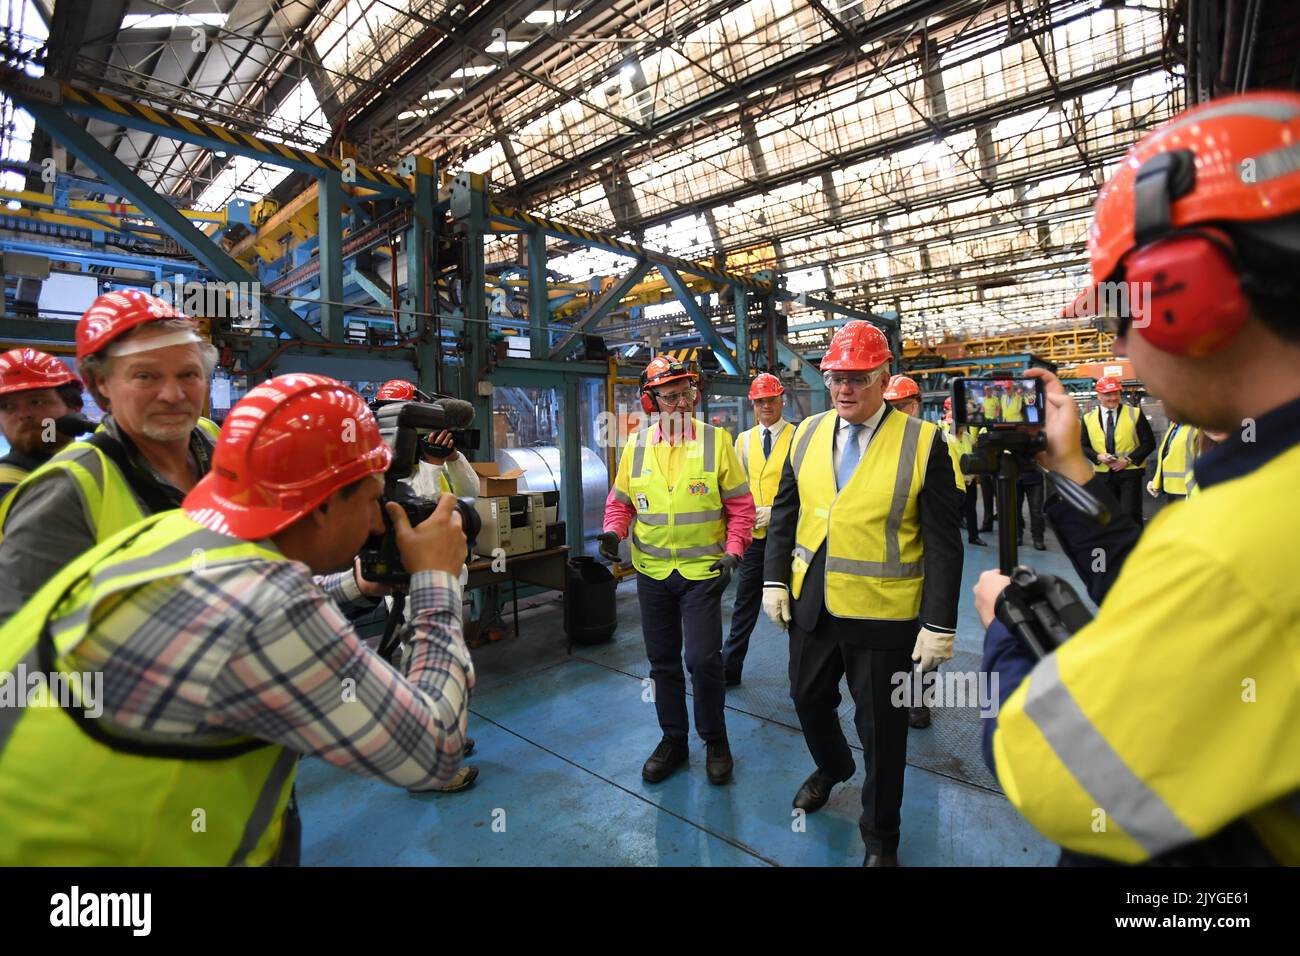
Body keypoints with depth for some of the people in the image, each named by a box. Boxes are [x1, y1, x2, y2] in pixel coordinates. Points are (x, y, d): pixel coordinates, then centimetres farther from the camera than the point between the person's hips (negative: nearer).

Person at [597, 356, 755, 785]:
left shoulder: (716, 440, -5)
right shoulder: (636, 444, 3)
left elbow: (741, 505, -1)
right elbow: (621, 501, 11)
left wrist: (733, 551, -12)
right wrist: (613, 531, -7)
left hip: (702, 570, -3)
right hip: (651, 571, 4)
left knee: (703, 658, -5)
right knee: (662, 660, 14)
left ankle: (715, 741, 22)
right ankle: (673, 739, 33)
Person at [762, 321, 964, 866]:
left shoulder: (924, 443, -11)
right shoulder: (807, 434, 2)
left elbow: (942, 542, -10)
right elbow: (784, 512, 7)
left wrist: (940, 625, -12)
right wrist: (774, 579, 2)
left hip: (884, 615, -4)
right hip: (810, 606, 4)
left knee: (881, 726, 13)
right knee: (809, 699, 22)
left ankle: (880, 836, 39)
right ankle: (831, 769, 56)